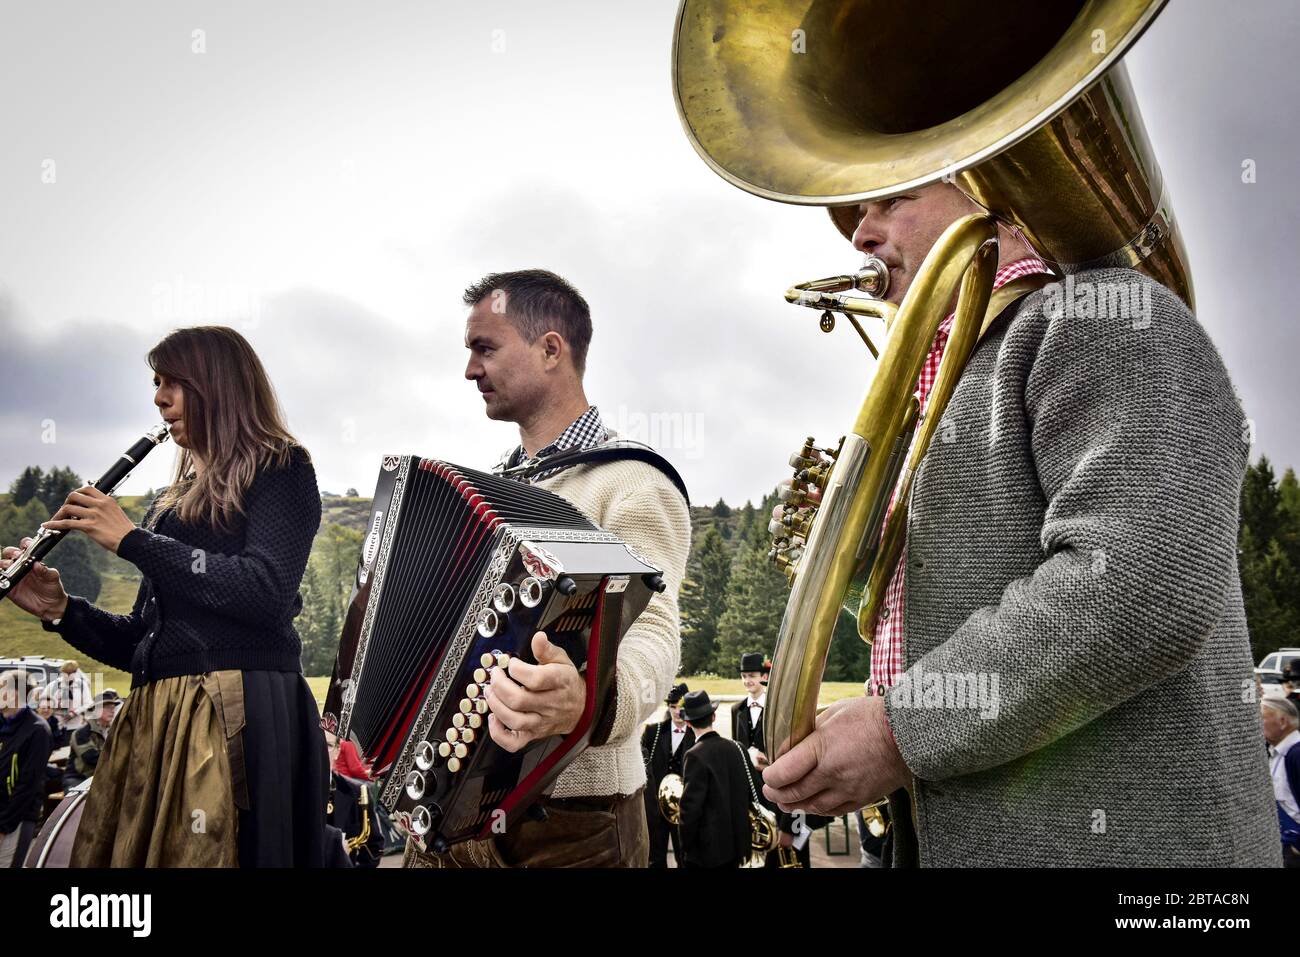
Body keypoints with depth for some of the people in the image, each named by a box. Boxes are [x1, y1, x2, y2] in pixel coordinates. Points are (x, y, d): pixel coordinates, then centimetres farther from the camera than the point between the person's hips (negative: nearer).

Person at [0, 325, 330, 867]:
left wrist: (131, 540, -11)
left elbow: (265, 591, -16)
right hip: (154, 718, 7)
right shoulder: (174, 503, 21)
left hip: (238, 715, -7)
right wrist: (60, 610, 4)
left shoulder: (279, 469, 1)